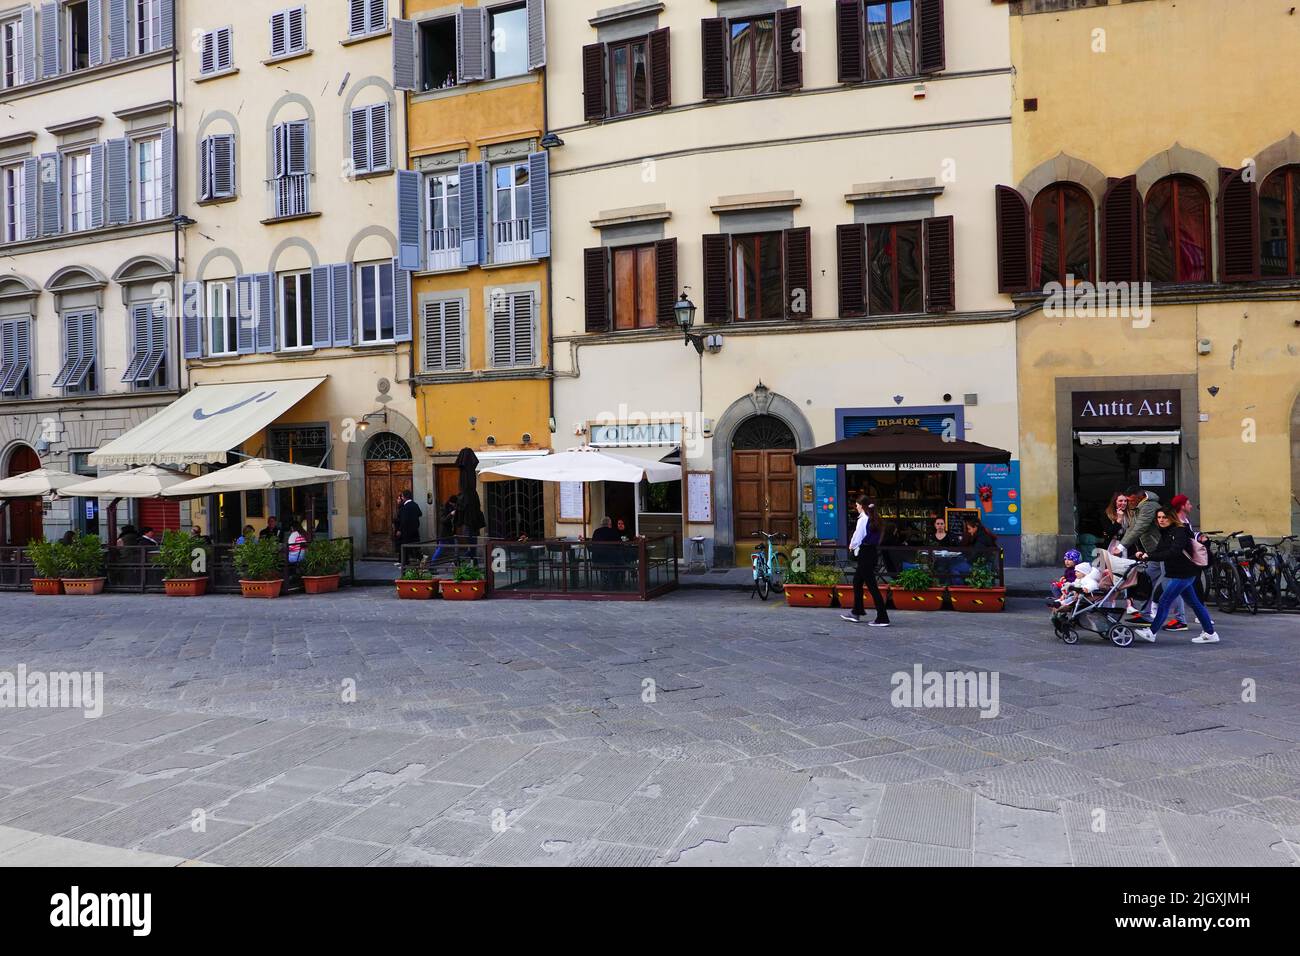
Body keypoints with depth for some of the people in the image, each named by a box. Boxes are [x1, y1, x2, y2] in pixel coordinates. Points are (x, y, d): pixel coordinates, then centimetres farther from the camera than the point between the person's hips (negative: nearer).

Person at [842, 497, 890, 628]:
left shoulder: (863, 519, -16)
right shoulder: (873, 520, 10)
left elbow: (858, 539, -16)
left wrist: (852, 546, 6)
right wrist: (854, 545, 10)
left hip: (865, 554, -10)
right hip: (873, 552, 10)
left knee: (871, 585, -6)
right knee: (857, 581, 20)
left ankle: (882, 618, -6)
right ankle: (856, 613, 29)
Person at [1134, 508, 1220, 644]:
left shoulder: (1180, 531, -16)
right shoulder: (1166, 533, 12)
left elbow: (1173, 553, -29)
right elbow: (1159, 552, 8)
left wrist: (1150, 556, -32)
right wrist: (1144, 555, -11)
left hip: (1183, 574, -10)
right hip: (1180, 573, 10)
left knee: (1165, 601, -9)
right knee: (1194, 603, 15)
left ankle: (1151, 633, -5)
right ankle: (1210, 633, 23)